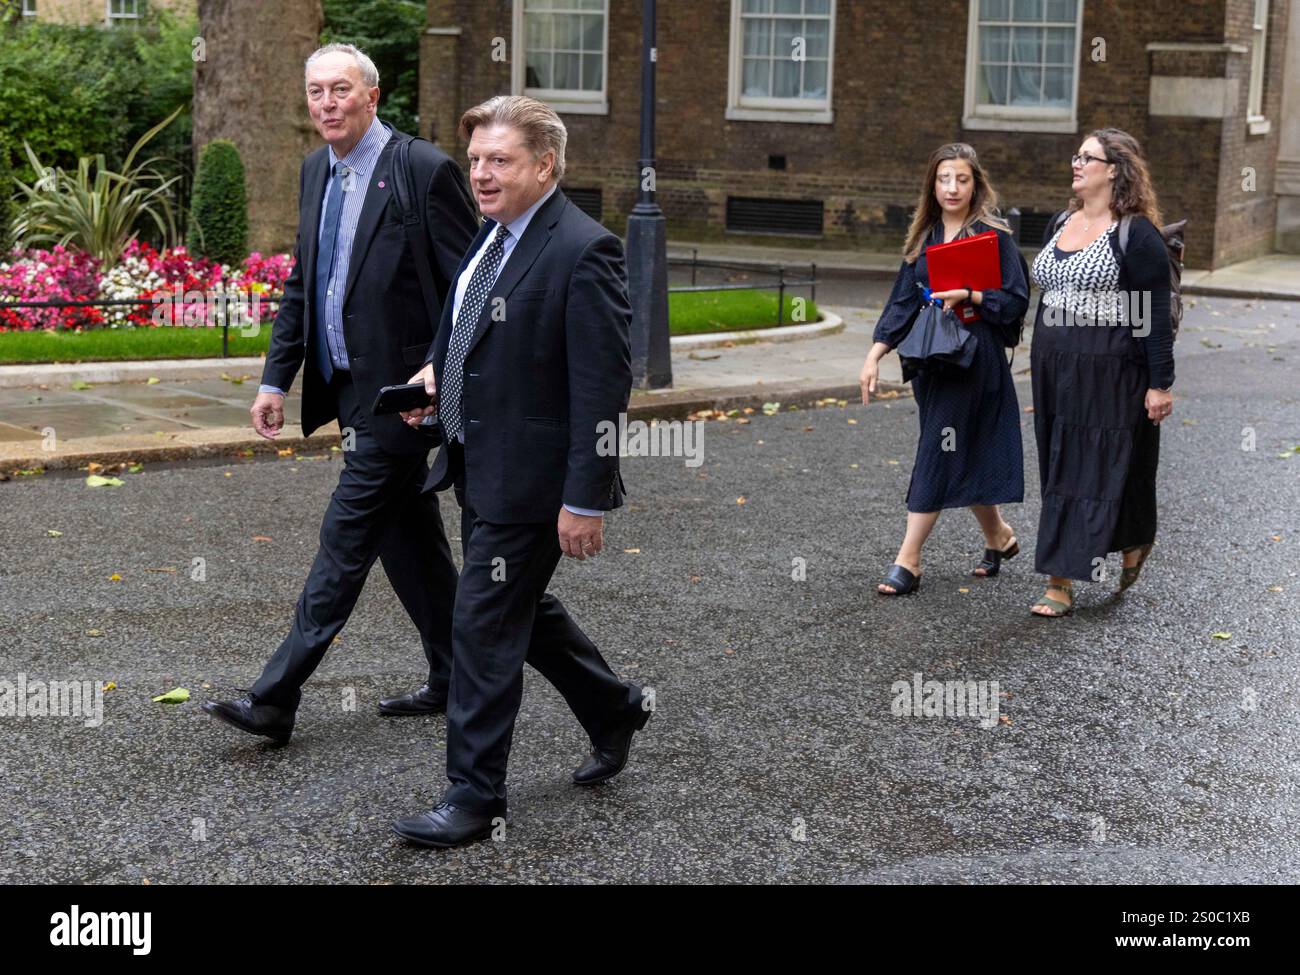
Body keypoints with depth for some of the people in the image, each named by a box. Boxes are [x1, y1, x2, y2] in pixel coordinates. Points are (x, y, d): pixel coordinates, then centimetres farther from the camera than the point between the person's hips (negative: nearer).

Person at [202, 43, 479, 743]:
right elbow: (301, 283, 17)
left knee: (345, 542, -5)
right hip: (351, 389, 8)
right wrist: (275, 379, 10)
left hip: (399, 392, -8)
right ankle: (453, 678, 27)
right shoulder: (316, 171, 11)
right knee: (411, 539, 15)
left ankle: (275, 699, -2)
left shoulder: (424, 170, -13)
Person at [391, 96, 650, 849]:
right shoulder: (493, 235, 8)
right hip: (478, 468, 9)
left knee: (486, 627, -3)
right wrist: (439, 371, 6)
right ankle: (616, 710, 42)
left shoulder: (583, 251, -19)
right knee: (522, 608, 21)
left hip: (527, 479, -9)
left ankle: (476, 798, 10)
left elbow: (604, 384, -21)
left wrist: (586, 500, -22)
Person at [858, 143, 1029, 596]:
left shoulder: (993, 235, -5)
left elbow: (1016, 300, -8)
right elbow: (902, 302, 8)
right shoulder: (923, 237, 10)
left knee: (938, 455, -7)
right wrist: (875, 355, -2)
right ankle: (998, 537, 33)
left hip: (973, 358, -6)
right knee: (963, 457, 13)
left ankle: (908, 560, -6)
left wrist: (968, 296, -21)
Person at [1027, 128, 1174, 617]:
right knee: (1057, 469, 9)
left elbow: (1156, 314, -11)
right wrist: (1040, 358, 21)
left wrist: (1160, 383, -14)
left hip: (1110, 373, -8)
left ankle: (1061, 583, -3)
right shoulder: (1060, 224, 12)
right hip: (1055, 369, 8)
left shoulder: (1136, 235, -10)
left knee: (1092, 471, -4)